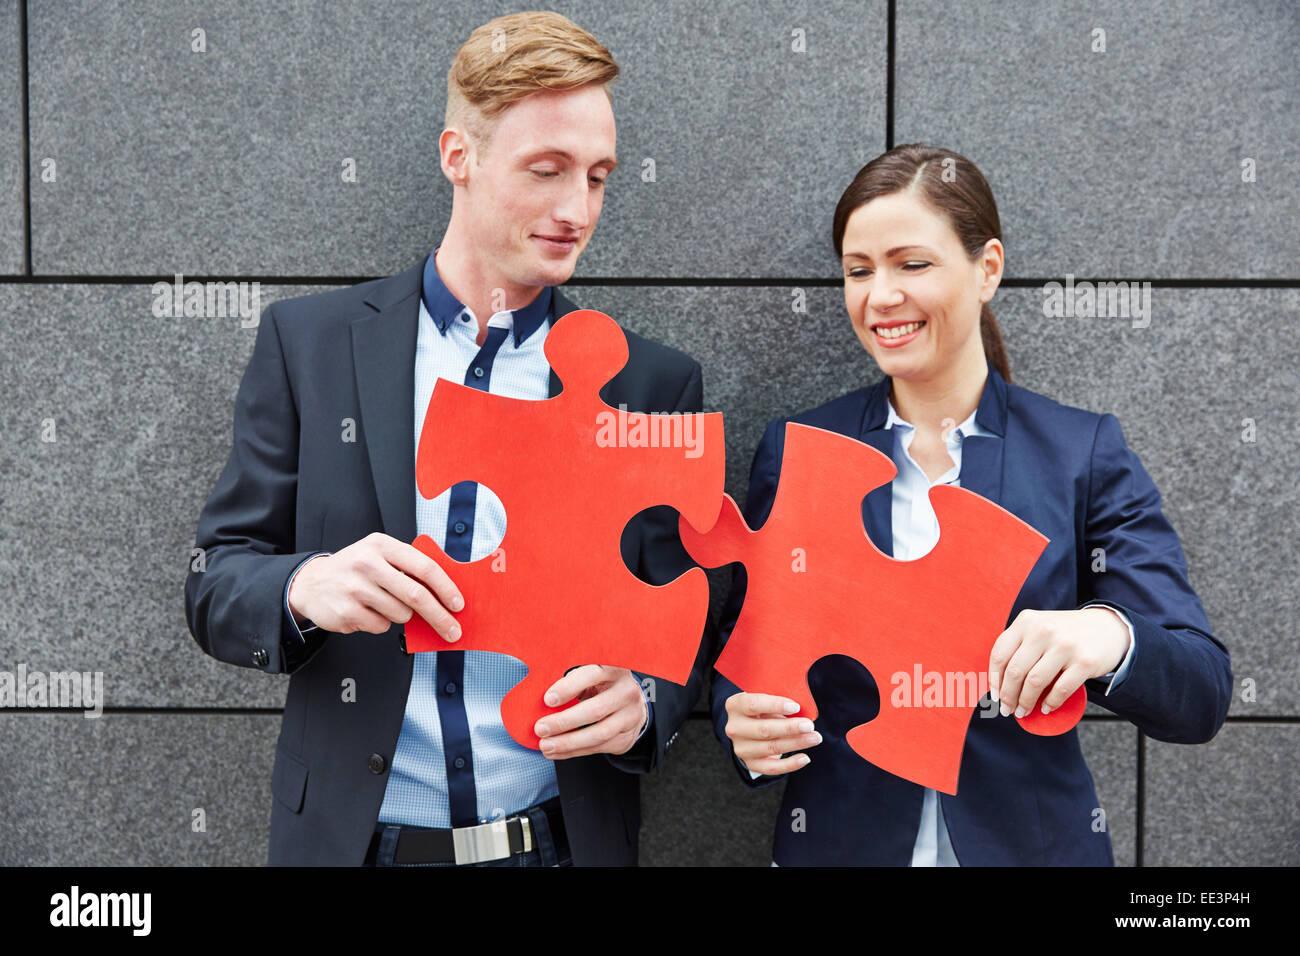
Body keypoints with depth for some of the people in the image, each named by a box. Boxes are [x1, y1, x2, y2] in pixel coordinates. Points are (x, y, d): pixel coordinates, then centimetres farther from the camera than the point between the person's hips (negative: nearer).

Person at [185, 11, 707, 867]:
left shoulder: (654, 384, -3)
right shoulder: (308, 342, -3)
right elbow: (217, 590, -1)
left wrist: (641, 702, -19)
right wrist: (306, 587, -22)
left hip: (562, 839, 0)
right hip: (348, 835, 0)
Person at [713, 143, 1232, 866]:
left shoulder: (1085, 453, -6)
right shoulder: (793, 451, -2)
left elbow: (1202, 697, -11)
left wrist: (1111, 634, -32)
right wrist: (747, 730, -21)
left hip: (1036, 841, 0)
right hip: (838, 840, 1)